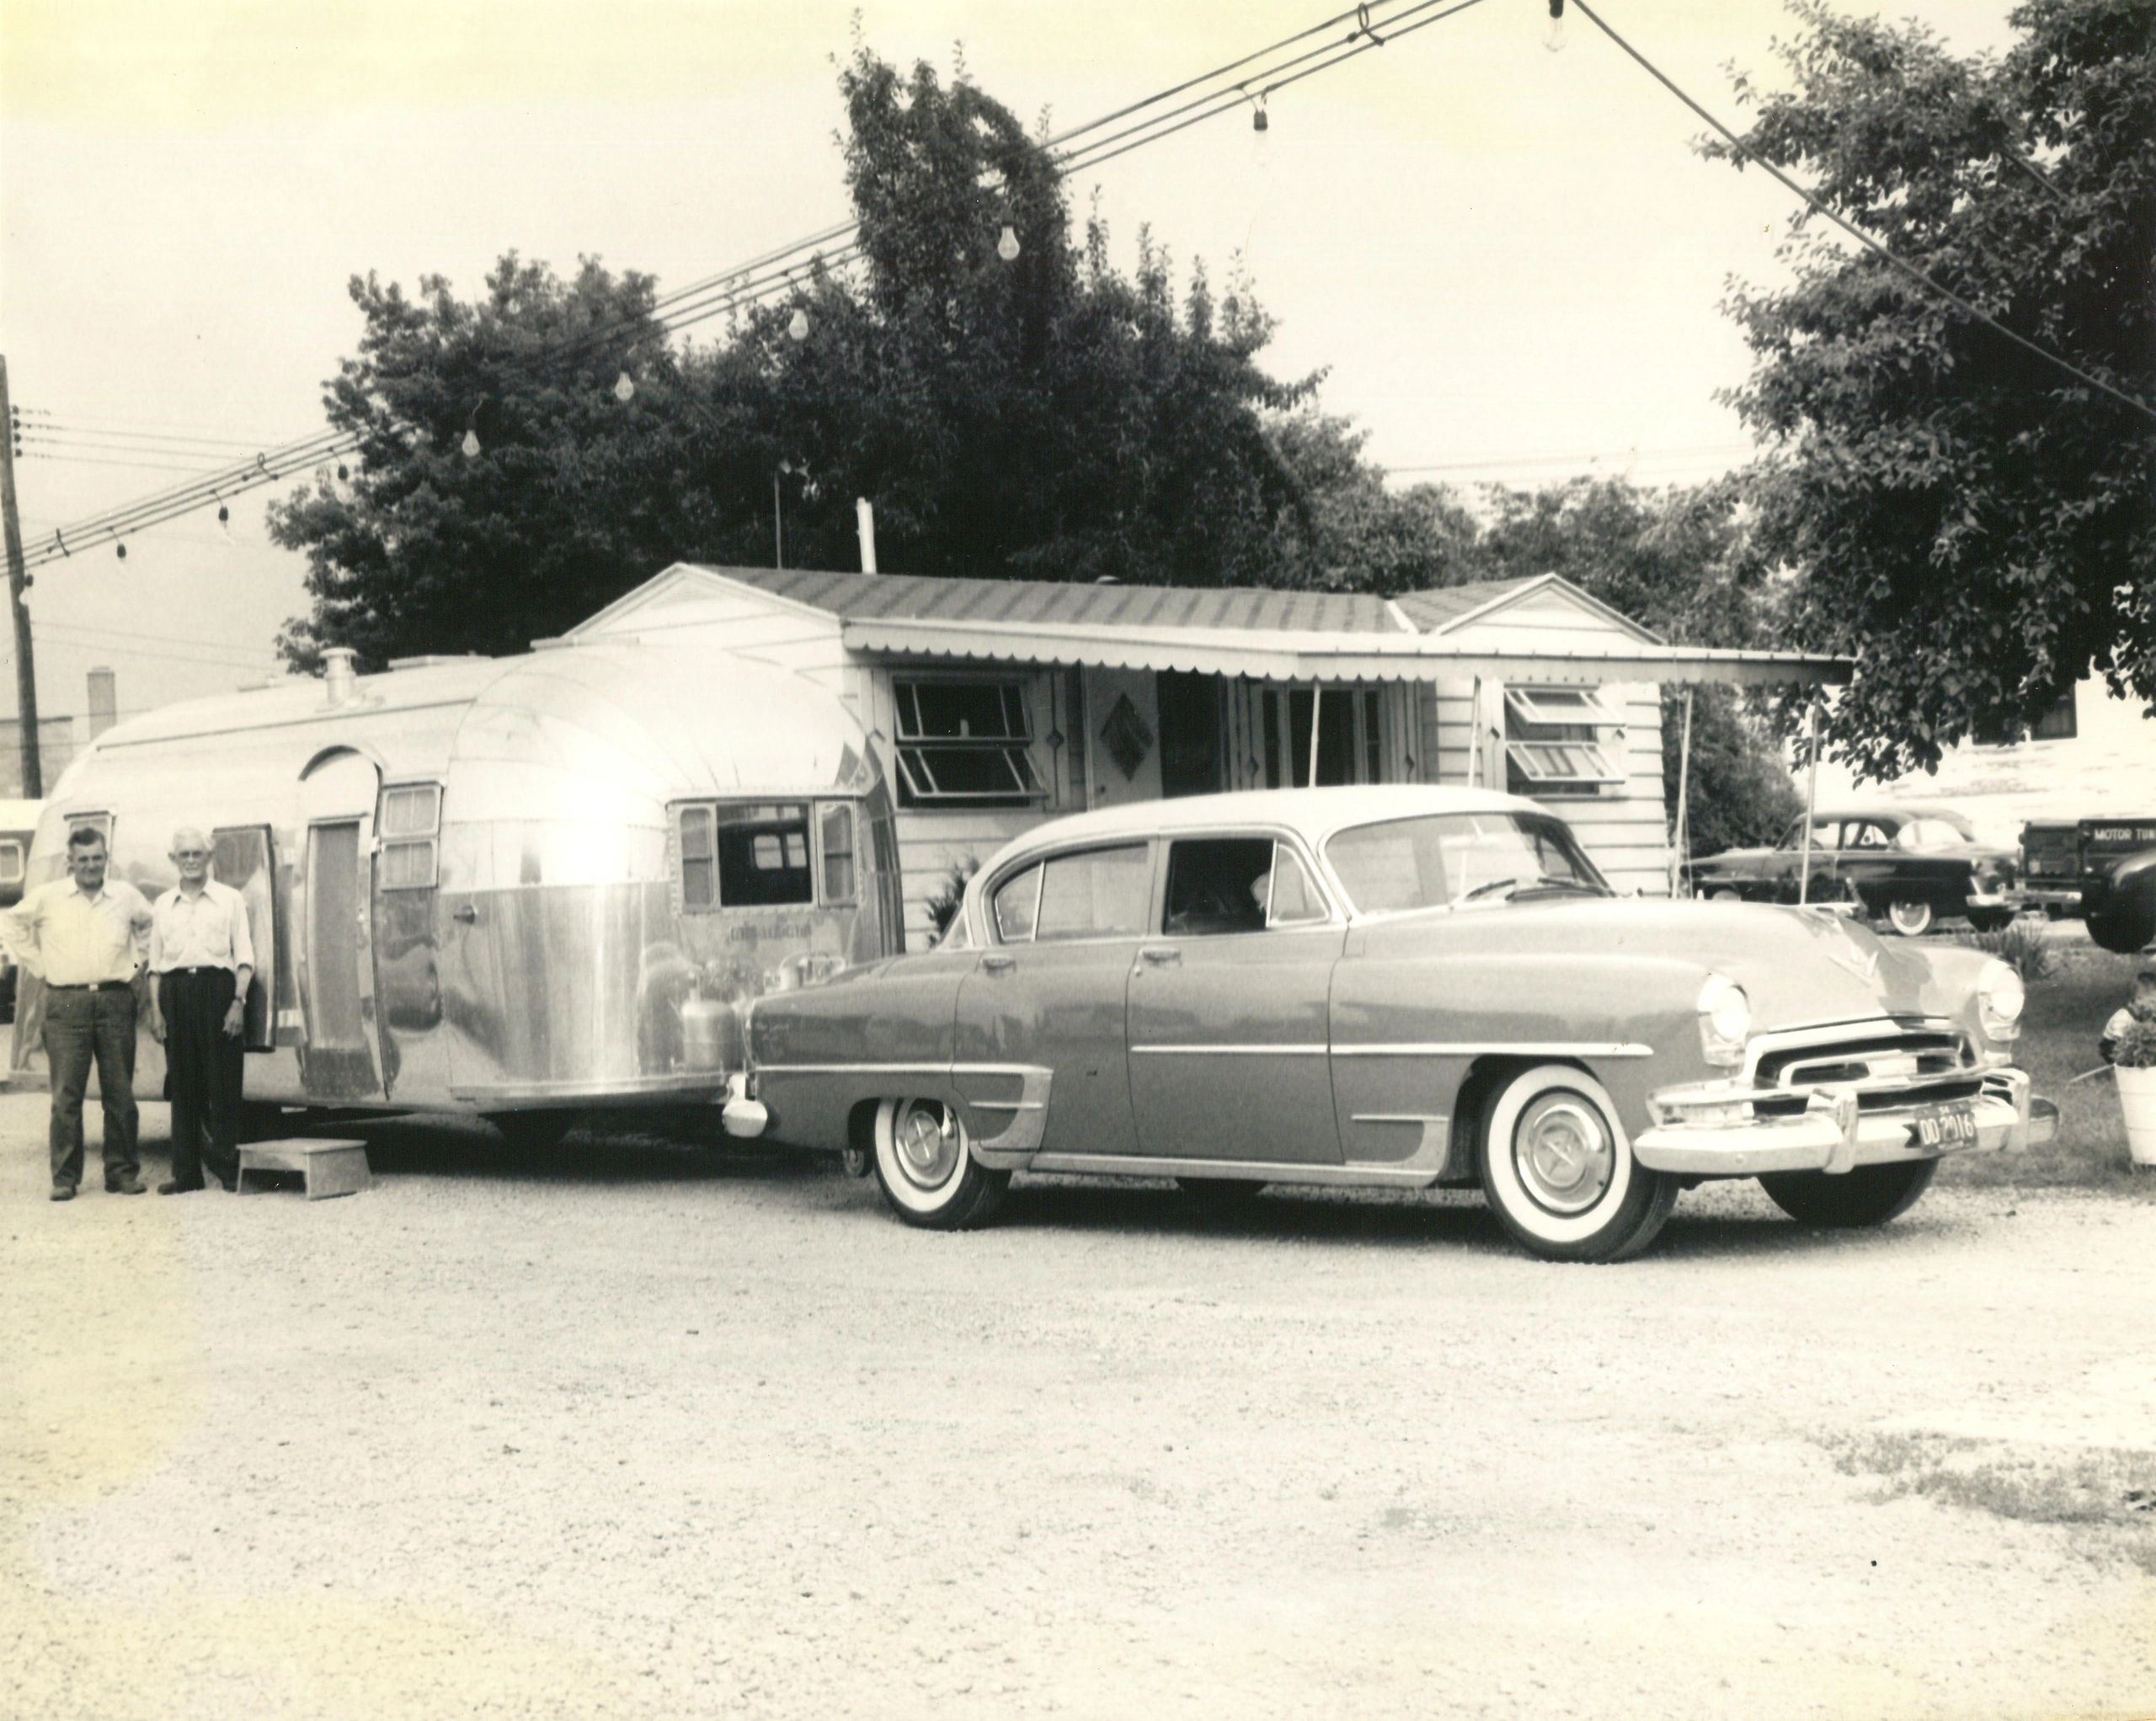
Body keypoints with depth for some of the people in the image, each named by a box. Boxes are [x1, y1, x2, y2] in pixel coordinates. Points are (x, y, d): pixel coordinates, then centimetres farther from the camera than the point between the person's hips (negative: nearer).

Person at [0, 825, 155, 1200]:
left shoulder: (126, 896, 9)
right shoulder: (47, 898, 3)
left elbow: (150, 925, 26)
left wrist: (136, 964, 14)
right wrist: (39, 966, 7)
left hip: (116, 1000, 2)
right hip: (66, 1003, -2)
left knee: (119, 1092, 3)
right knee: (66, 1094, -4)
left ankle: (122, 1172, 11)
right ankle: (65, 1177, 1)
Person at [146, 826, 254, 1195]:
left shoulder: (230, 899, 8)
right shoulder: (163, 905, 16)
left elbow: (244, 956, 4)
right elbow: (155, 963, 14)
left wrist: (238, 1001, -8)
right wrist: (155, 1010, 5)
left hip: (216, 988, -3)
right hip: (176, 992, 3)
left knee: (223, 1081, -5)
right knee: (184, 1085, 3)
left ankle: (226, 1165, -1)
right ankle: (185, 1173, 6)